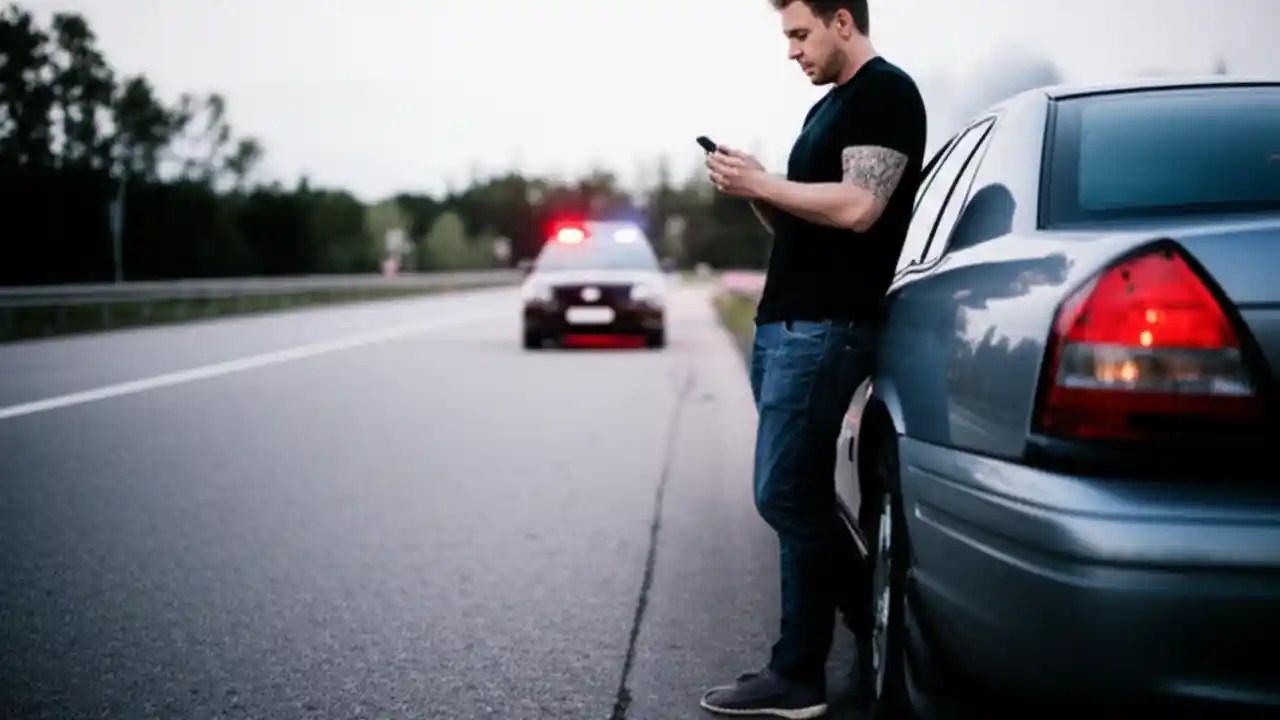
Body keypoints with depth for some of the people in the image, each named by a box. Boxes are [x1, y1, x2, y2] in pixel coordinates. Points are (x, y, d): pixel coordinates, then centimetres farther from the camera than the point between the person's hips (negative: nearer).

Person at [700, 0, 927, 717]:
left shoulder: (886, 93, -6)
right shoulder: (828, 107, 23)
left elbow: (856, 208, -19)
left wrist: (763, 183, -11)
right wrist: (754, 189, 6)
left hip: (824, 329, -10)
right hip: (785, 326, 10)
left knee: (788, 498, -10)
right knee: (801, 502, 7)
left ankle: (888, 635, 4)